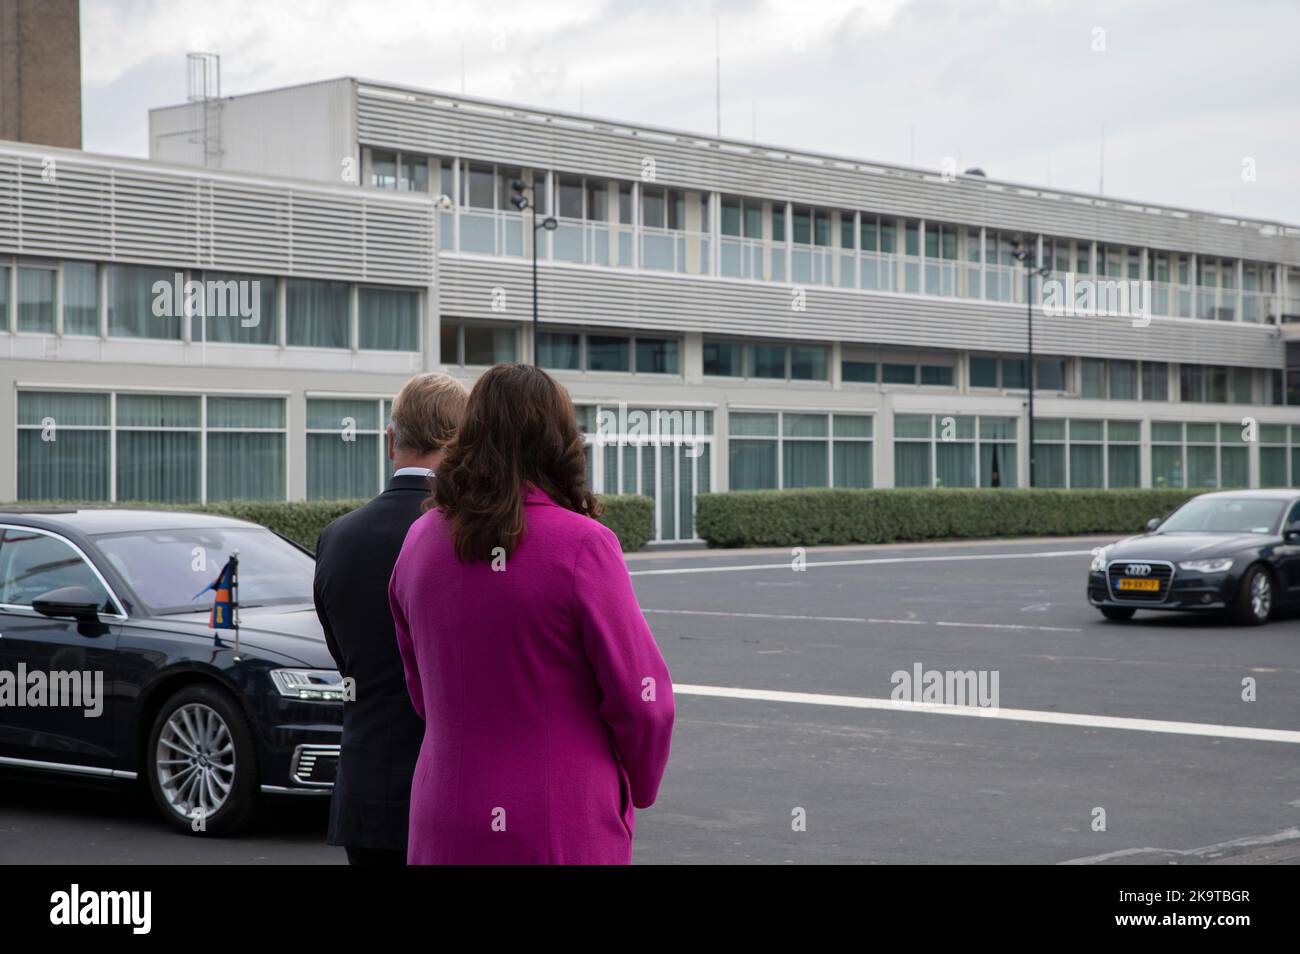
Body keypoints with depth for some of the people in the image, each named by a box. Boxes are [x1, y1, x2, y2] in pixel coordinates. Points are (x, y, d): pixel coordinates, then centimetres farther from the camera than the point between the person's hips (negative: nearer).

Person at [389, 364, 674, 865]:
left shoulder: (421, 541, 3)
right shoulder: (582, 546, -14)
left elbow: (423, 692, 11)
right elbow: (640, 698, -11)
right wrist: (637, 789, 6)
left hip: (445, 828, 5)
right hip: (564, 834, -5)